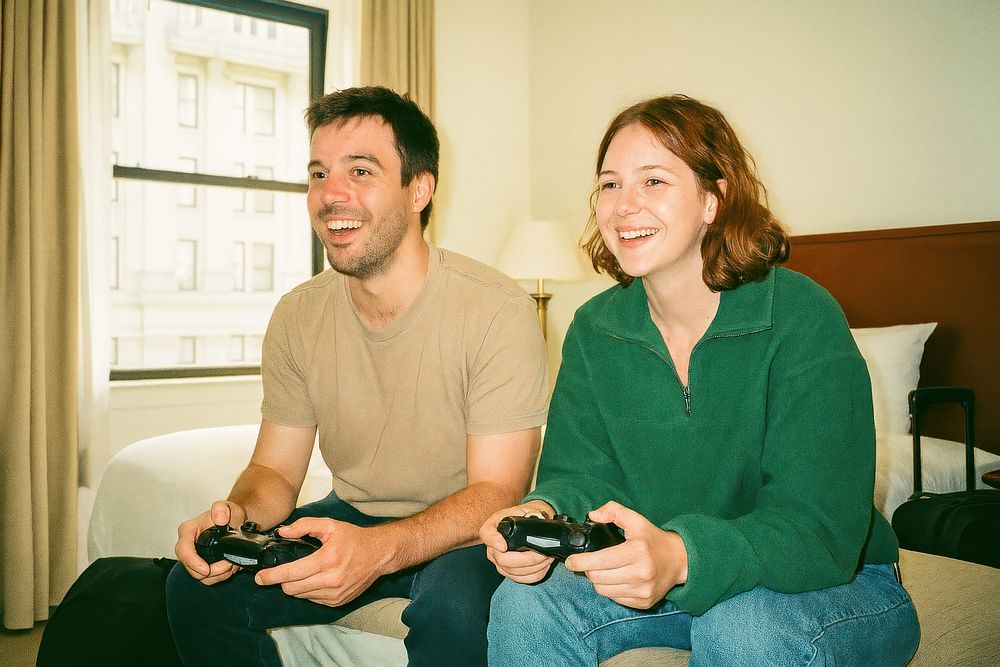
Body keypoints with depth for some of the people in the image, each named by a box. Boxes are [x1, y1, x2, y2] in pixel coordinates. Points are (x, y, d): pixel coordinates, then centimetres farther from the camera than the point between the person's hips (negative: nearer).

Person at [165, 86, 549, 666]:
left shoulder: (499, 312, -20)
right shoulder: (297, 317, -3)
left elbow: (496, 493, -20)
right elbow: (275, 469, 3)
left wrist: (381, 548, -38)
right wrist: (238, 512, -21)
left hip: (465, 534, -4)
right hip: (351, 521, 5)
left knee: (454, 602, -35)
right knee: (197, 586, -12)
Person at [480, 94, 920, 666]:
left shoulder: (804, 321, -22)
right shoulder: (594, 329, -5)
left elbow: (820, 530, -26)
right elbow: (582, 473, -6)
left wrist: (683, 556, -45)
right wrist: (543, 514, -31)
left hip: (839, 583, -3)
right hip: (660, 578, 4)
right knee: (525, 604, -18)